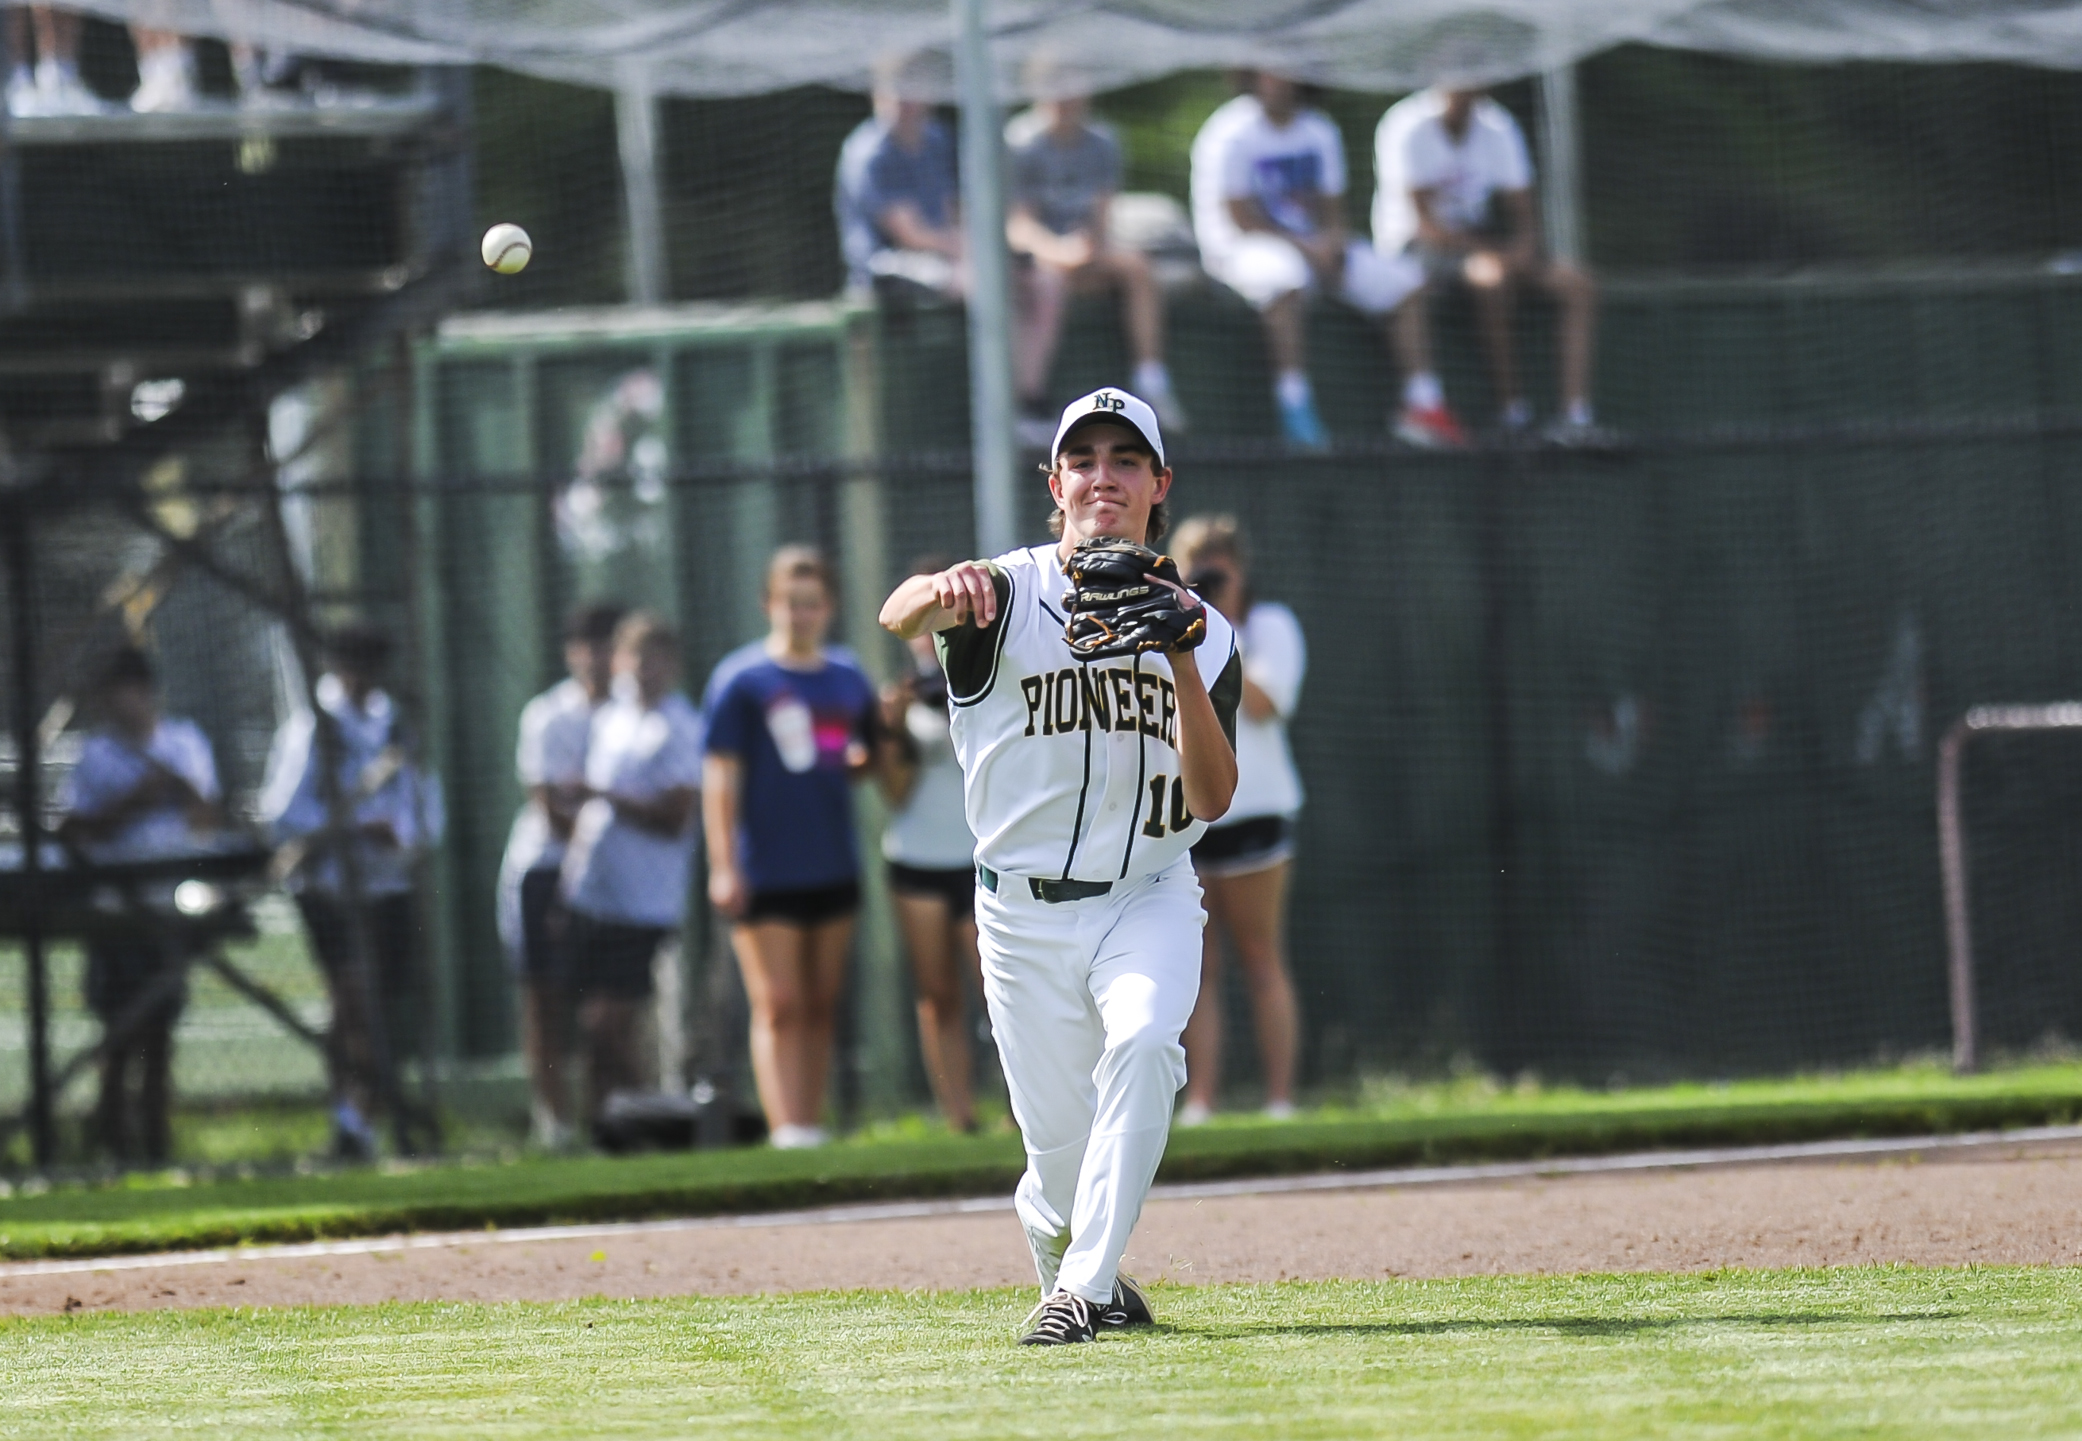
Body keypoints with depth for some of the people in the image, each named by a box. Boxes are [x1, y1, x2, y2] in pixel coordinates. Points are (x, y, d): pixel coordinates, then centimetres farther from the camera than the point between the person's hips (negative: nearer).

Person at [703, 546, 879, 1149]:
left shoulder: (849, 681, 13)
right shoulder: (742, 680, -2)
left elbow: (870, 760, 26)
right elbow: (721, 775, -6)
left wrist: (864, 759, 1)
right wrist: (723, 867, -12)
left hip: (835, 871, 5)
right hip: (766, 875, -5)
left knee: (821, 1006, 8)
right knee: (778, 1008, -11)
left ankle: (813, 1127, 14)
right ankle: (786, 1130, -18)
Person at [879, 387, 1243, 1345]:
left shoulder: (1203, 631, 5)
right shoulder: (1009, 597, -4)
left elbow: (1210, 800, -5)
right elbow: (897, 615, -27)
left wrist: (1183, 668, -19)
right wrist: (940, 592, -52)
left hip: (1148, 899, 1)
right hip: (1027, 912, -1)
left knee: (1144, 1041, -29)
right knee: (1060, 1147, -1)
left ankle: (1084, 1286, -28)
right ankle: (1060, 1251, 34)